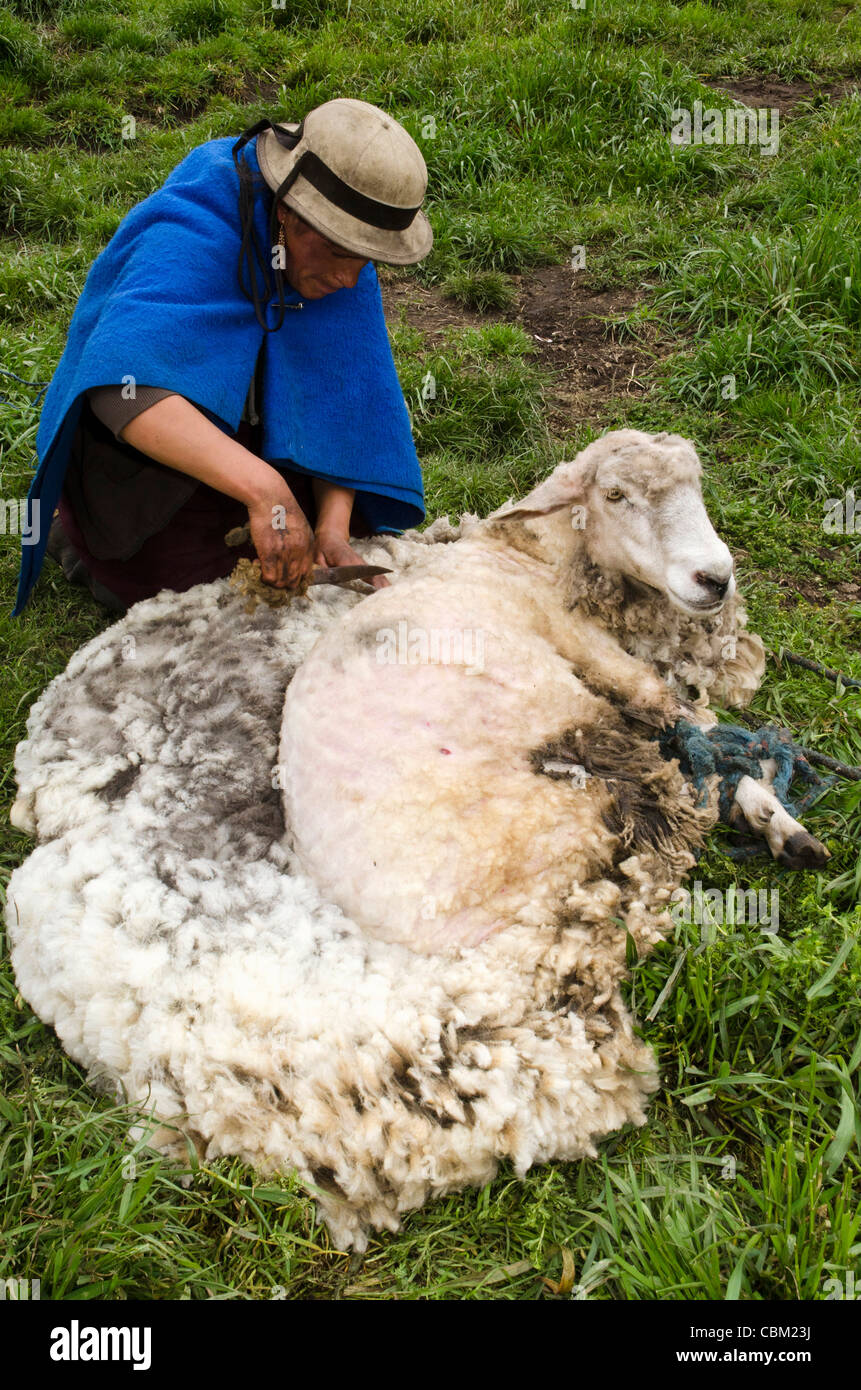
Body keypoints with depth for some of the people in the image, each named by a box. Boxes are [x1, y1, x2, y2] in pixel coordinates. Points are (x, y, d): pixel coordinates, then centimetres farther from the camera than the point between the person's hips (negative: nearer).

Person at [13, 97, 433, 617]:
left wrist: (333, 525, -27)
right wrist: (261, 487, -61)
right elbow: (122, 387, -51)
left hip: (246, 428, 6)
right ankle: (83, 537, 11)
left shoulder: (342, 249, -14)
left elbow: (343, 391, -14)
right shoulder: (190, 241, -35)